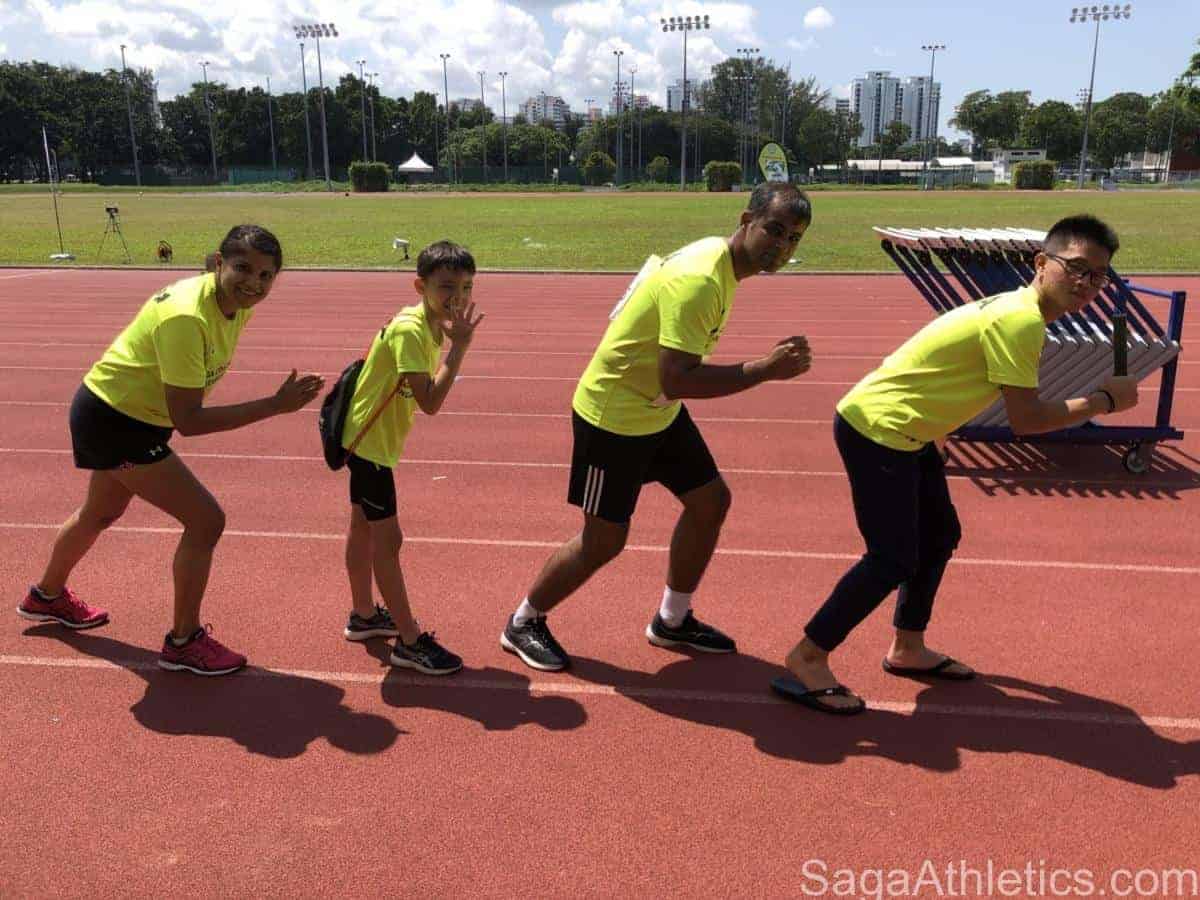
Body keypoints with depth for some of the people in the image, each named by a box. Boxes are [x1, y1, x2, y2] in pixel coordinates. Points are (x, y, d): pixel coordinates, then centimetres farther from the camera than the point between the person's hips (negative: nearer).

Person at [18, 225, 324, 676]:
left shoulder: (236, 306, -7)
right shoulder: (187, 317, -34)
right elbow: (188, 421, -35)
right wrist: (274, 405, -37)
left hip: (117, 414, 10)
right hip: (113, 421, -10)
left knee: (100, 514, 31)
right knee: (206, 521, -12)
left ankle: (47, 596, 59)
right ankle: (184, 641, 6)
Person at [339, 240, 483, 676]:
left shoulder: (429, 325, 3)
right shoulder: (410, 330, -25)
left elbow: (423, 397, 2)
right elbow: (430, 402, -34)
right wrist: (459, 346, -32)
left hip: (366, 439, 10)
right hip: (370, 443, -10)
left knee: (363, 527, 21)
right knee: (387, 537, -4)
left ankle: (364, 616, 37)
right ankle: (410, 641, 4)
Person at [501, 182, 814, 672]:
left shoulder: (717, 258, 1)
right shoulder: (698, 281, -29)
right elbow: (676, 379, -36)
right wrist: (764, 369, -34)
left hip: (657, 409, 10)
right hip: (613, 416, -10)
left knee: (711, 500, 11)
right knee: (603, 541, 1)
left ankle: (672, 620, 30)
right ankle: (524, 622, 25)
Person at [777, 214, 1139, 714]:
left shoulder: (1018, 311, 11)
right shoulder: (1020, 321, -20)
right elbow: (1025, 420, -19)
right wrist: (1103, 401, -10)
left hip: (906, 434, 11)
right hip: (876, 430, -11)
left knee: (940, 534, 19)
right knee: (893, 560, -8)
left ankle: (907, 649, 34)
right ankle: (805, 662, 3)